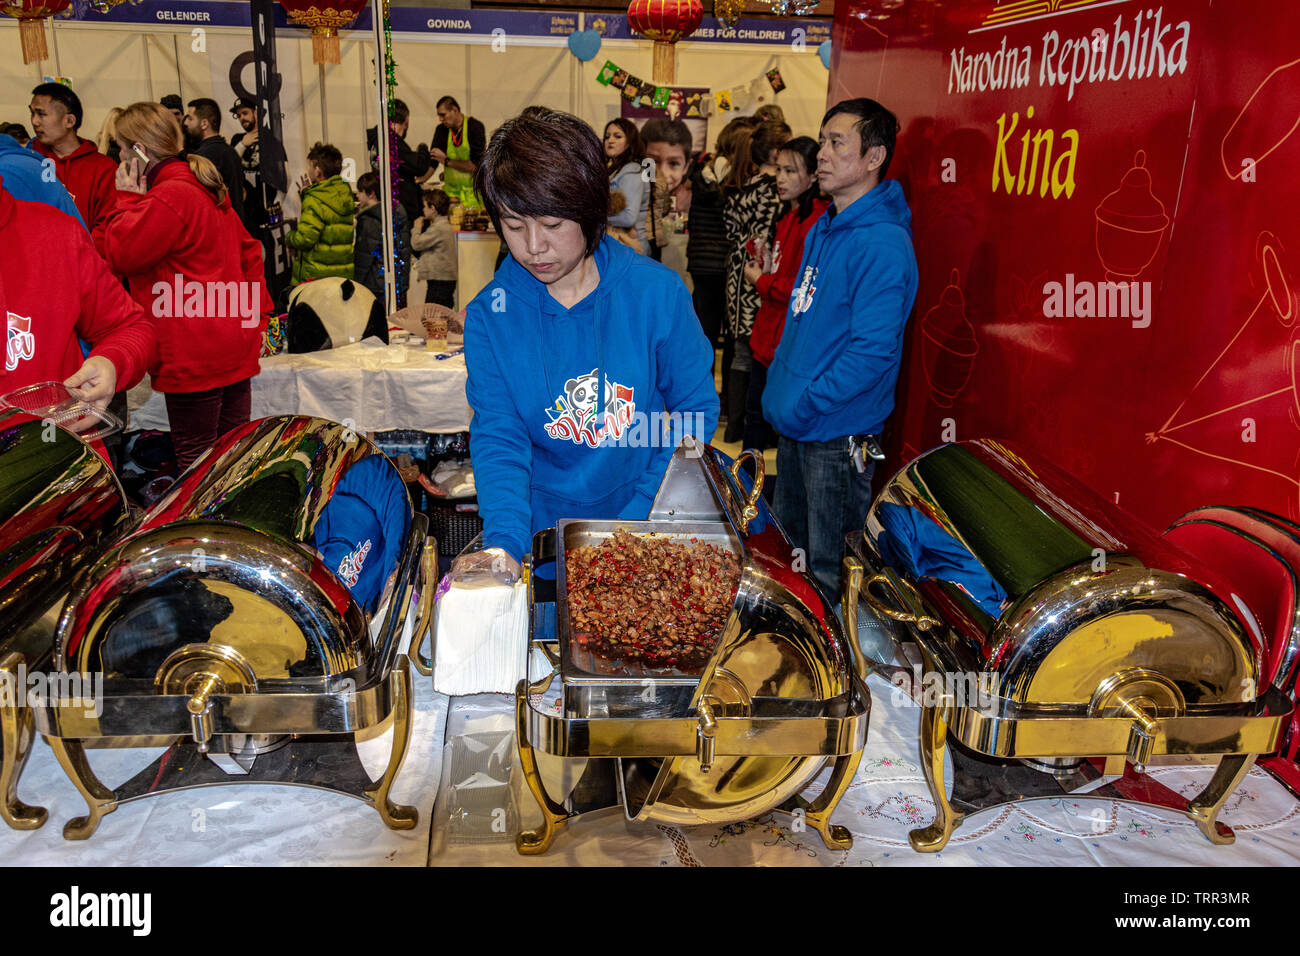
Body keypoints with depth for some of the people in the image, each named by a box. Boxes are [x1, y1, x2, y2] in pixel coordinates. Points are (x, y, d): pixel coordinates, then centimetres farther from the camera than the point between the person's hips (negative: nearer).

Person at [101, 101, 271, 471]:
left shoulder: (169, 197, -15)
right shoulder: (207, 189, 17)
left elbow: (119, 254, -14)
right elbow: (248, 249, 22)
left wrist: (129, 199, -2)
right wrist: (257, 311, 21)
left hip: (193, 354, -10)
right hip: (236, 347, 10)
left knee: (196, 462, -3)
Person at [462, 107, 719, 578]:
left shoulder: (657, 292, -9)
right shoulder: (490, 315, -6)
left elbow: (697, 410, -2)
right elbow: (497, 437, -9)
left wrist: (639, 518, -12)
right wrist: (503, 543, -26)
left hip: (644, 530, -1)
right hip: (542, 527, 1)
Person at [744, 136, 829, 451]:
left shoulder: (816, 221, -18)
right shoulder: (788, 218, 13)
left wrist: (761, 281, -10)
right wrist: (763, 269, 7)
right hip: (768, 337, 10)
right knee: (756, 413, 21)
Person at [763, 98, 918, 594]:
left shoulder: (883, 245, -19)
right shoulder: (822, 228, 10)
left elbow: (872, 351, -24)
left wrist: (804, 406, -21)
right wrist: (778, 389, 11)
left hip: (838, 435, -9)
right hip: (795, 424, 9)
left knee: (829, 572, 3)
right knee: (787, 548, 23)